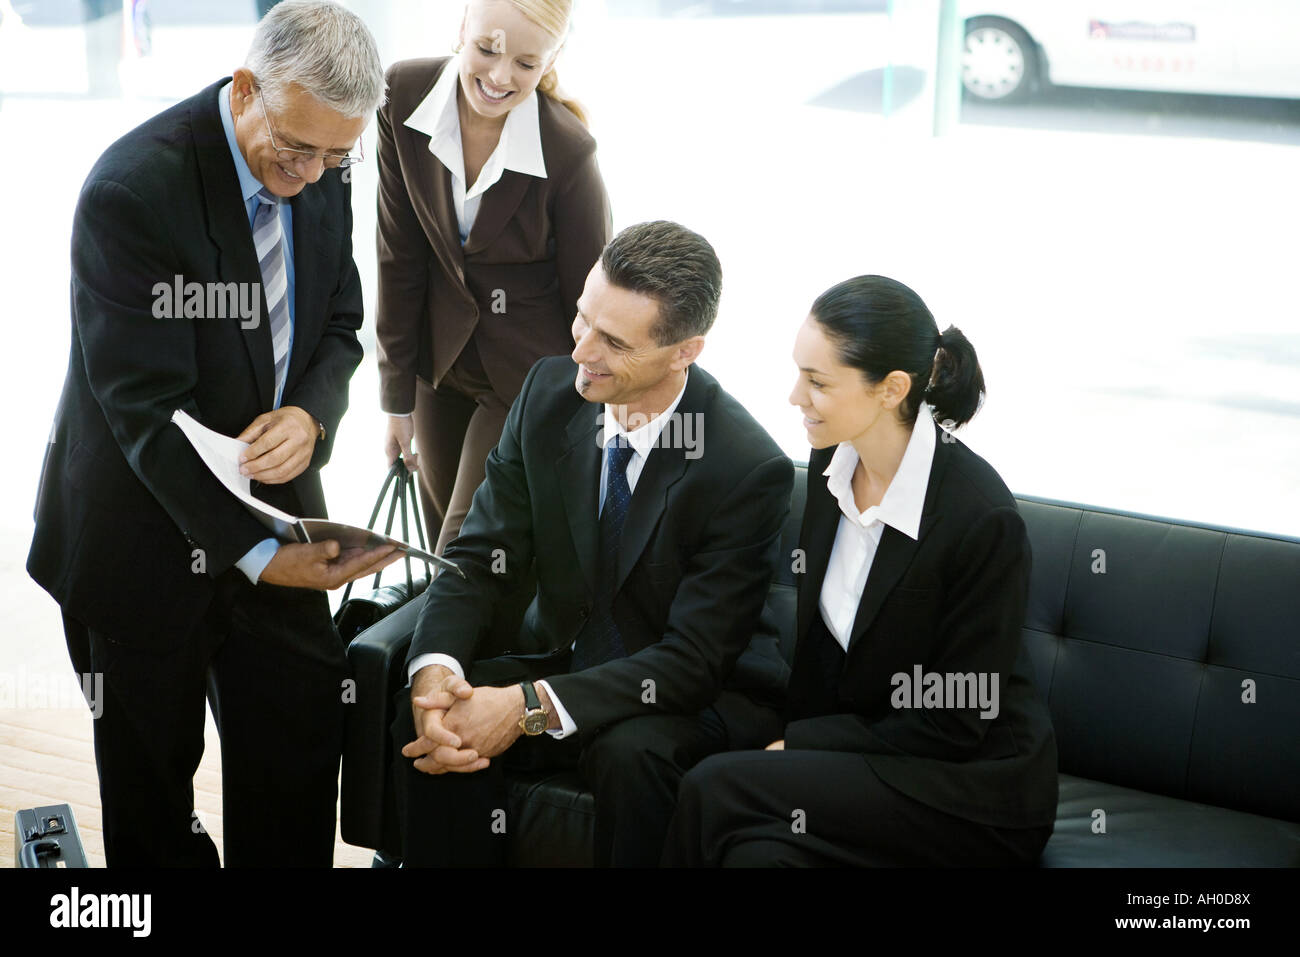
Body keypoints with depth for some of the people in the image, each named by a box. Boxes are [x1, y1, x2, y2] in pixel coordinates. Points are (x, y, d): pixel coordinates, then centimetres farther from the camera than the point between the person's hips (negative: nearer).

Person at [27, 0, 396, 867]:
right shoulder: (133, 189, -25)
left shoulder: (323, 169, -4)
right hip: (148, 526, -5)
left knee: (305, 732, 10)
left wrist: (310, 414, -17)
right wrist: (253, 554, -25)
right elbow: (144, 407, -24)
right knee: (152, 767, 13)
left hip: (272, 496, 5)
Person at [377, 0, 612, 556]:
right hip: (439, 361, 4)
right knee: (440, 545, 18)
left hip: (527, 378, -4)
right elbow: (400, 257, -6)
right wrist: (397, 396, -1)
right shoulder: (404, 94, -14)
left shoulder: (568, 154, -24)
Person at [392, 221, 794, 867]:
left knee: (632, 752, -36)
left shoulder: (751, 469, -23)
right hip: (564, 659, 4)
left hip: (702, 696, -4)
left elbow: (694, 660, -22)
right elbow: (481, 553, -4)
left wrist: (530, 706, -31)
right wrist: (434, 667, -24)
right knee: (425, 717, -22)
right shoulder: (550, 391, -6)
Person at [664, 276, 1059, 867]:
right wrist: (797, 738, -5)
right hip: (854, 747, 5)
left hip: (976, 791, -5)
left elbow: (952, 725, -16)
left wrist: (798, 744, -12)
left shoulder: (982, 518, -23)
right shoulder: (833, 466, -2)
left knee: (715, 790, -24)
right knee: (759, 851, -26)